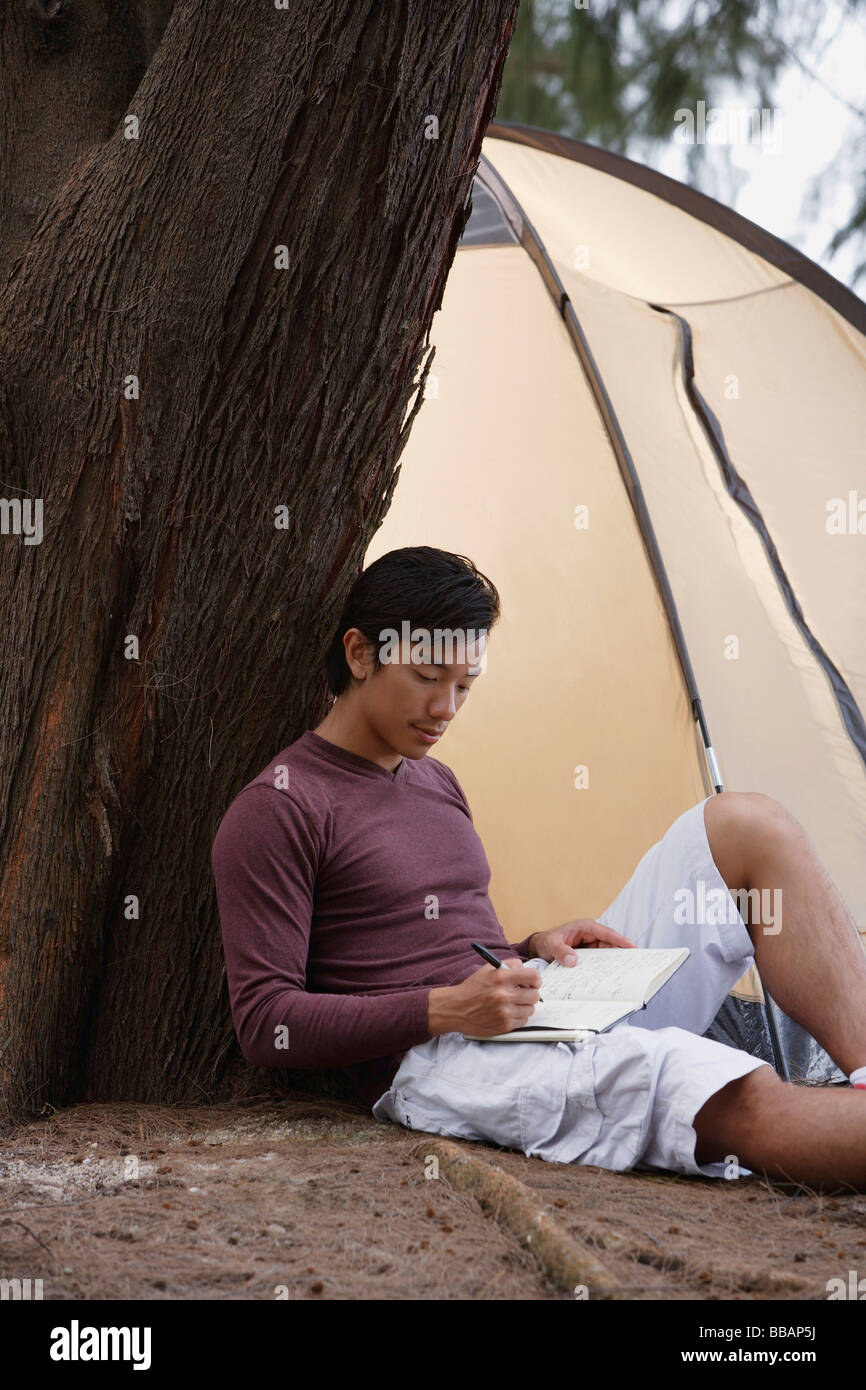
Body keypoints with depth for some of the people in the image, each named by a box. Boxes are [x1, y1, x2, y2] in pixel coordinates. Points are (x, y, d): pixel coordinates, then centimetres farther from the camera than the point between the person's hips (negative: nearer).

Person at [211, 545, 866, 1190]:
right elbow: (265, 1023, -12)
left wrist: (534, 949, 6)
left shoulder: (436, 783, 22)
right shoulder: (277, 809, -5)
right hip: (432, 1061, -8)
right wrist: (445, 1009, -21)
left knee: (744, 826, -5)